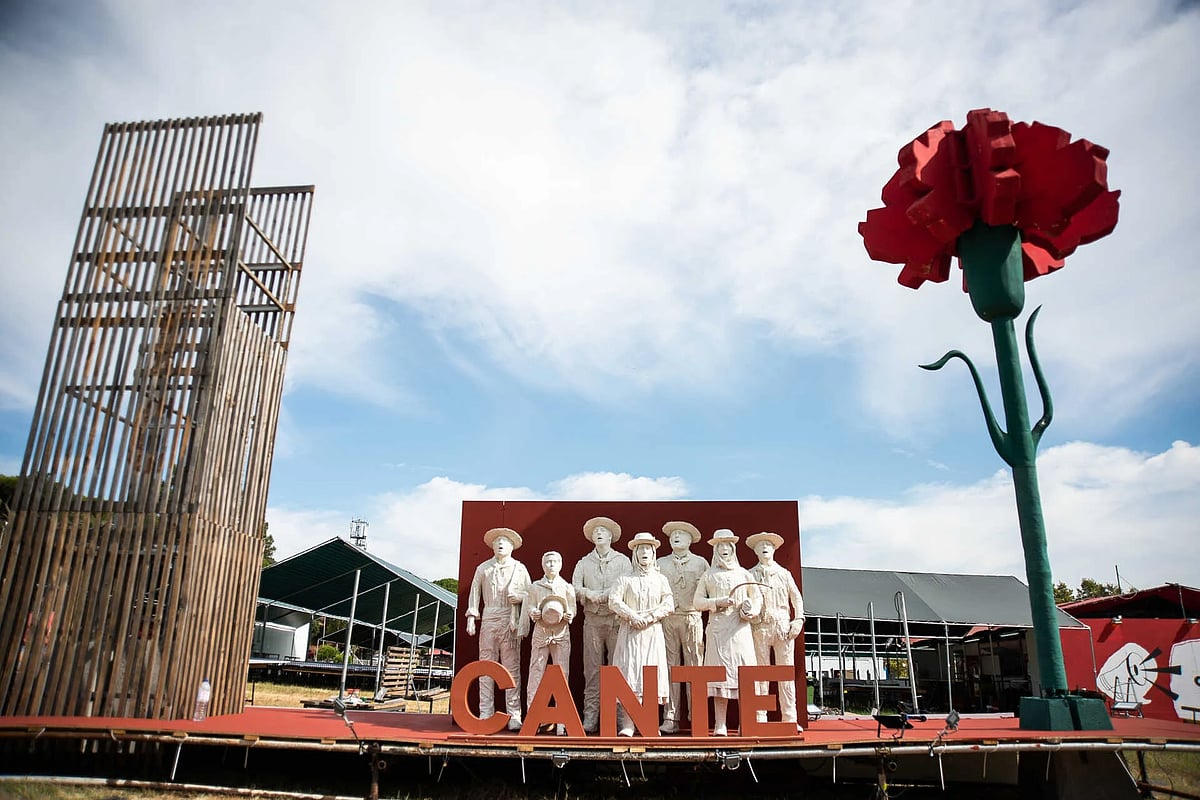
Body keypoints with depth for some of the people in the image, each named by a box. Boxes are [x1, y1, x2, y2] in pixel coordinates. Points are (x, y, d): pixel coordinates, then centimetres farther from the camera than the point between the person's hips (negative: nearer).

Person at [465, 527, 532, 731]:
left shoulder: (519, 568, 11)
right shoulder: (483, 568, 14)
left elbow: (529, 594, 11)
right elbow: (475, 593, 12)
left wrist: (517, 596, -9)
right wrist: (471, 618, 4)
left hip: (511, 622, -1)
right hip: (488, 621, 1)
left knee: (512, 667, -3)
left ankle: (514, 716, -2)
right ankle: (485, 714, 6)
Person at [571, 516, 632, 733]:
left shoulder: (623, 561, 6)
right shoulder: (584, 563, 13)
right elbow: (575, 589, 3)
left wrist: (596, 595, -11)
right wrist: (590, 595, -17)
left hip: (617, 620, -2)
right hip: (592, 620, 2)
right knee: (592, 669, 1)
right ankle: (590, 717, 3)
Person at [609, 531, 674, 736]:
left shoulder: (660, 579, 12)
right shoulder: (625, 579, 7)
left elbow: (669, 605, 3)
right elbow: (614, 601, -3)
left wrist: (648, 617, -10)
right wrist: (633, 616, -13)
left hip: (653, 633, 1)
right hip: (630, 633, -1)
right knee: (628, 674, -10)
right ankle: (627, 724, -9)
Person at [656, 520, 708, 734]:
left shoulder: (700, 563, 10)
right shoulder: (660, 563, 13)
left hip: (692, 618, -1)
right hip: (667, 618, 1)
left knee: (695, 667, -1)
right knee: (670, 668, 0)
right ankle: (671, 719, 4)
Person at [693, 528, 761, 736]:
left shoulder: (744, 574, 13)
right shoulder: (708, 575, 11)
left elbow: (757, 598, 16)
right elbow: (698, 601, 8)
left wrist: (752, 611, -5)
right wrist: (718, 602, -8)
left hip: (740, 629, 1)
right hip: (717, 629, -1)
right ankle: (720, 725, -3)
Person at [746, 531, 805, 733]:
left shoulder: (784, 574, 14)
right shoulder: (750, 575, 10)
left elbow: (797, 598, 13)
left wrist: (798, 620, 2)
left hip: (783, 626, 1)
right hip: (760, 627, -1)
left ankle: (790, 719, 3)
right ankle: (759, 719, 3)